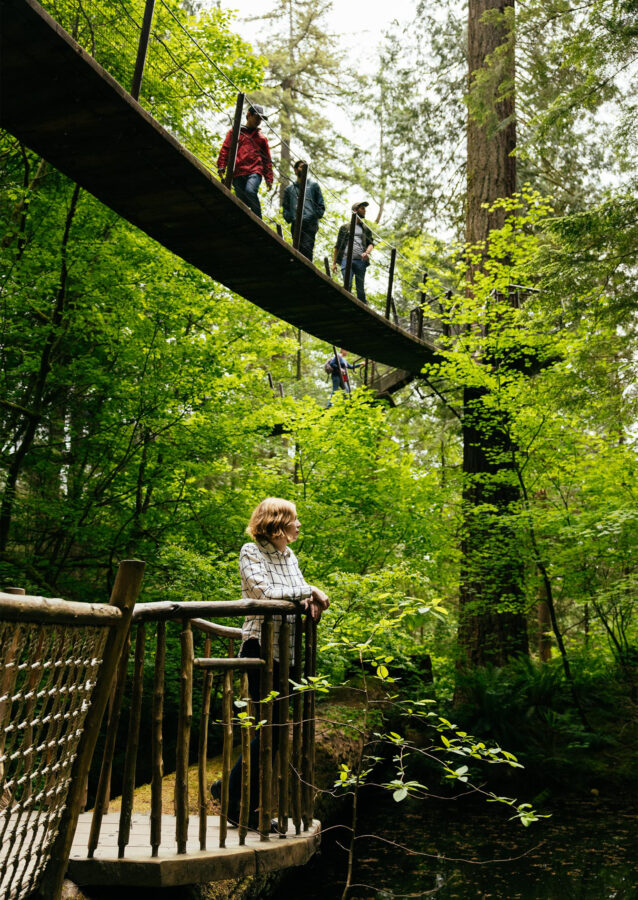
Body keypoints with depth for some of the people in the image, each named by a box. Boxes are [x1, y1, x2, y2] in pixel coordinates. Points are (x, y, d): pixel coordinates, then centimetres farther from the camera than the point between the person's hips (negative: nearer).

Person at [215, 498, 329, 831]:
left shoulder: (290, 556, 14)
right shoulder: (251, 552, -7)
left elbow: (302, 598, 12)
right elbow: (264, 592, -21)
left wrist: (310, 601, -11)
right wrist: (308, 590, -15)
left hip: (285, 651, 7)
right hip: (260, 647, -7)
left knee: (272, 730, 9)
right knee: (271, 729, -6)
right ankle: (236, 804, 9)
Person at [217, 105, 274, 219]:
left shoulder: (261, 138, 24)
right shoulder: (235, 132, 20)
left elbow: (267, 159, 23)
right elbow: (225, 149, 11)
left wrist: (268, 179, 14)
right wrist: (221, 167, -3)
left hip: (255, 171, -1)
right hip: (238, 173, 1)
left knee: (250, 190, -29)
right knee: (241, 200, -6)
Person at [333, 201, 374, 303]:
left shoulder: (366, 229, 25)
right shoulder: (344, 228, 20)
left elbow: (371, 243, 13)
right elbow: (337, 246, 17)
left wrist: (367, 252, -10)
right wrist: (334, 262, 8)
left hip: (361, 261, 1)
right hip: (346, 259, -1)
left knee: (360, 287, -5)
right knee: (347, 285, -18)